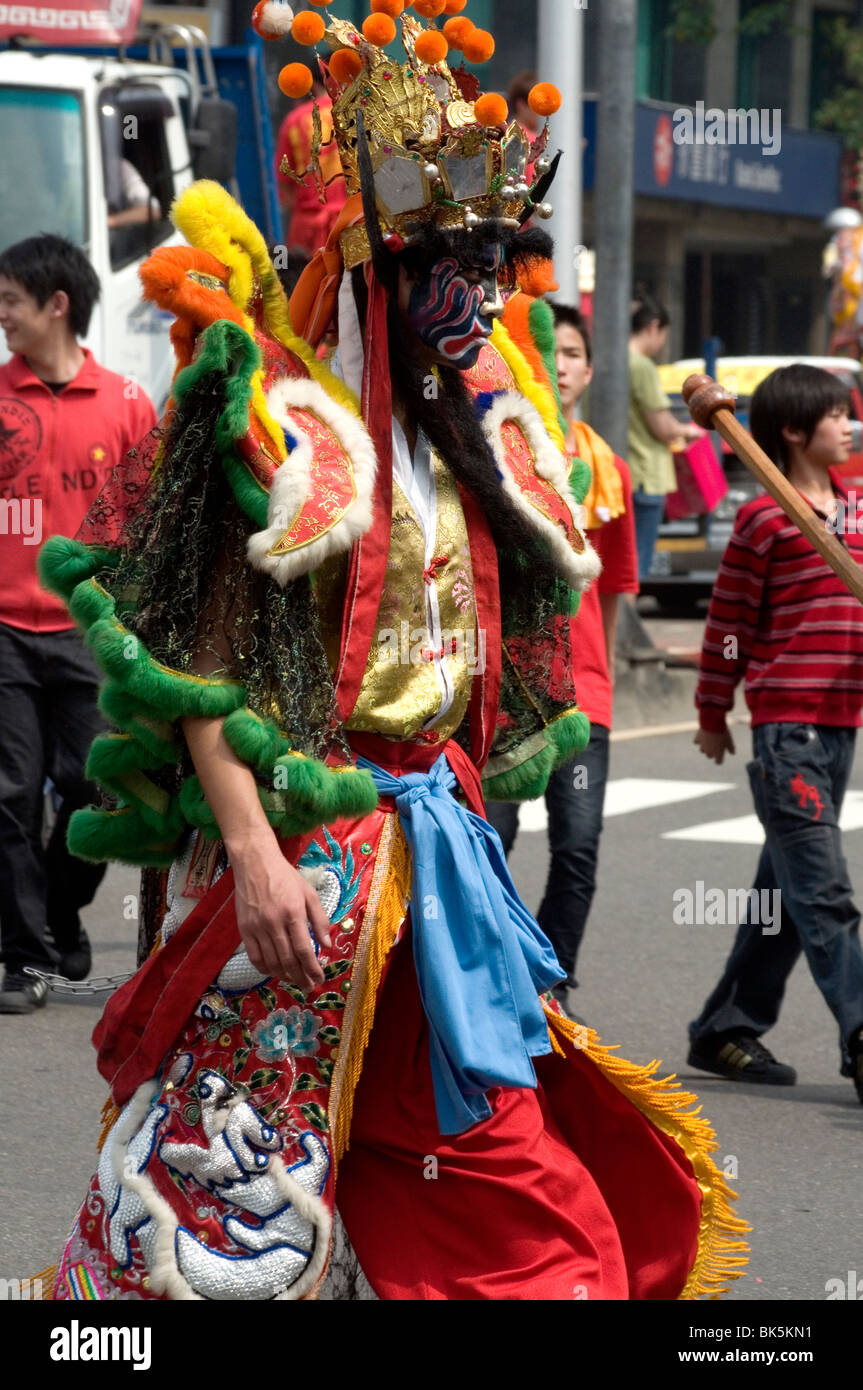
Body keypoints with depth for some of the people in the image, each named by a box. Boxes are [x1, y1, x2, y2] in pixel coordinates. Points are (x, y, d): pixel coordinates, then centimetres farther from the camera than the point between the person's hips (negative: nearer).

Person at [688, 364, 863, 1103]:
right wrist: (713, 714, 2)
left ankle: (728, 1029, 19)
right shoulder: (764, 520, -7)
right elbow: (729, 623, -2)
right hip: (784, 723, -7)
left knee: (787, 889, 11)